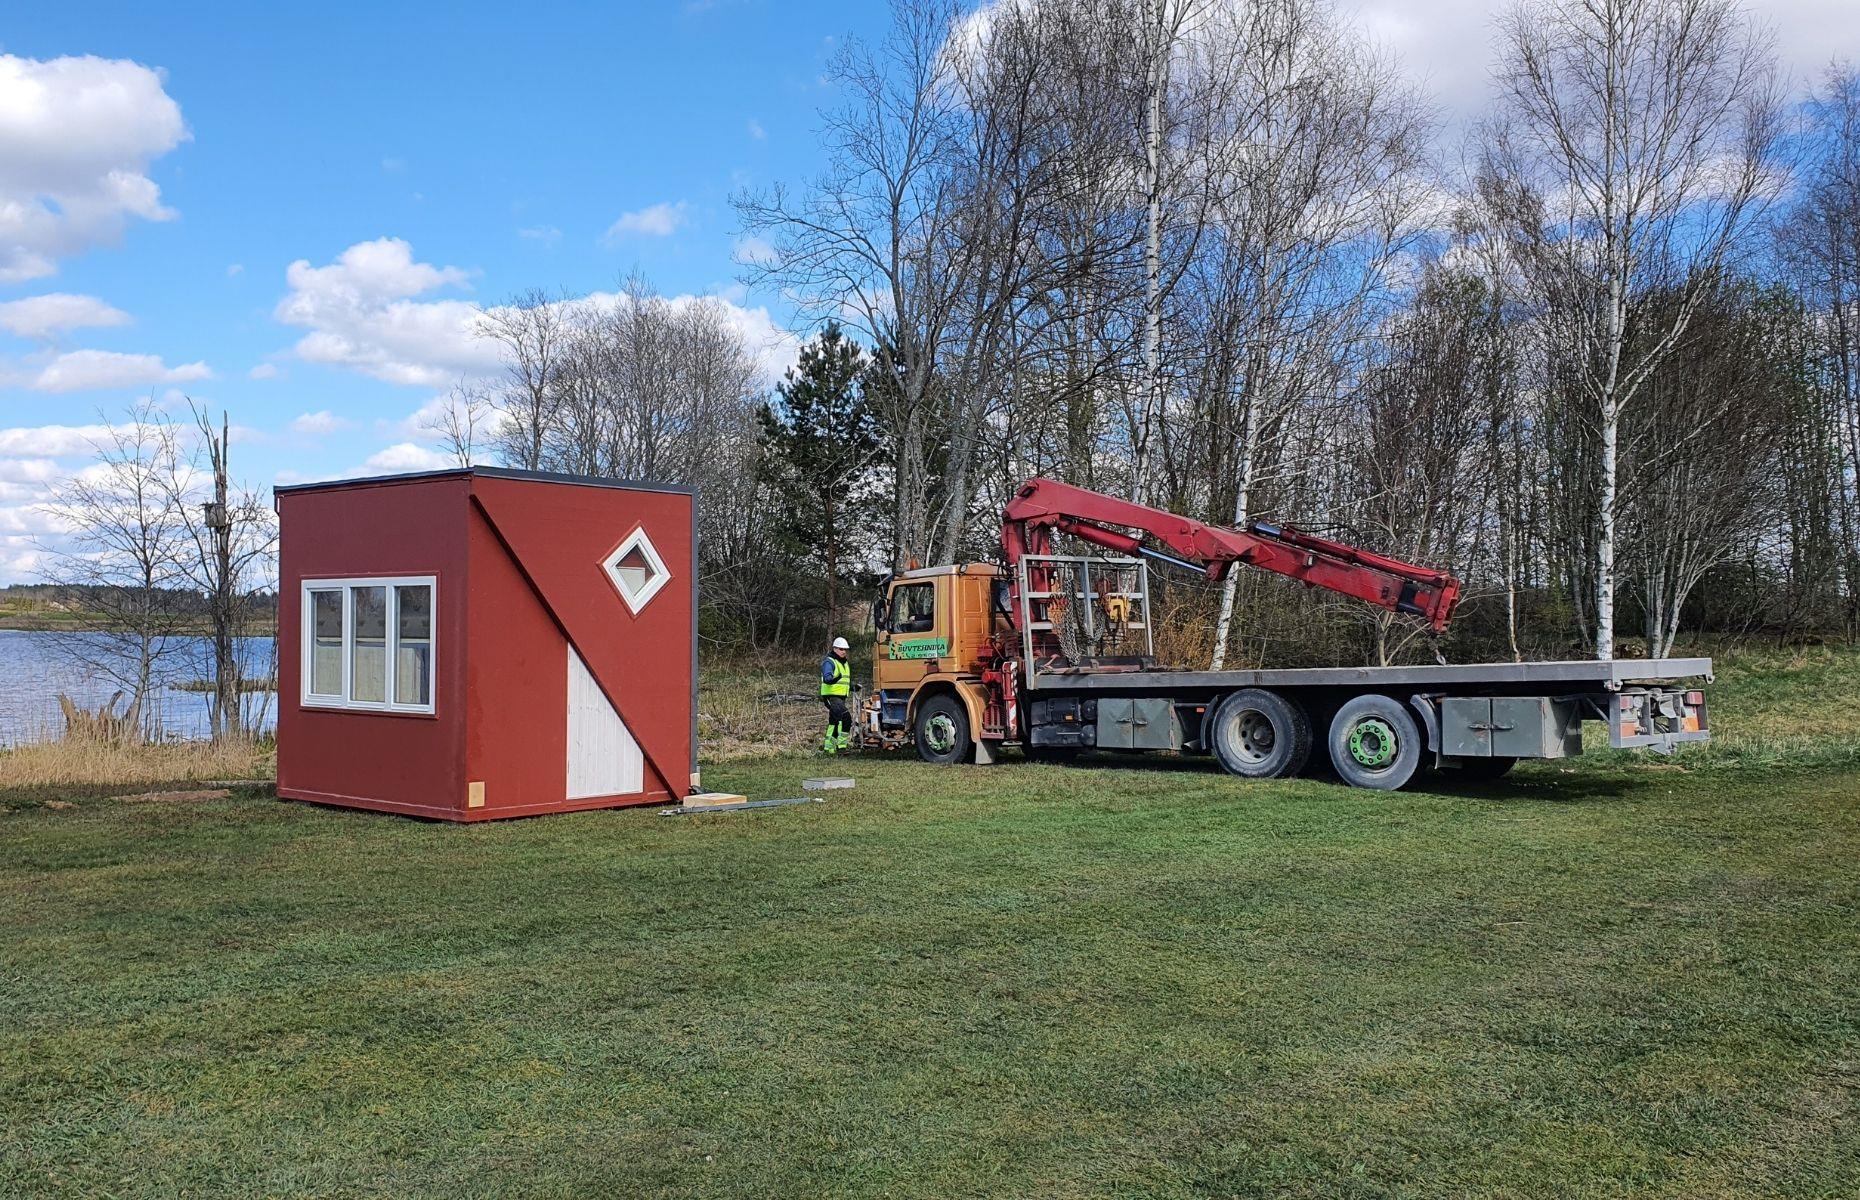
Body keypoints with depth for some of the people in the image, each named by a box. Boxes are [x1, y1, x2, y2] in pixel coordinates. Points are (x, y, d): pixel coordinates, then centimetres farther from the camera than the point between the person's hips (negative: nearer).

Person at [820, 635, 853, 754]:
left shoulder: (845, 663, 19)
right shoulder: (829, 662, -10)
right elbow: (826, 678, -27)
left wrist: (852, 687, 16)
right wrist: (834, 679, -46)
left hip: (841, 697, 10)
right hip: (832, 696, -10)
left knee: (834, 722, 14)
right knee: (846, 718, -21)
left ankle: (828, 747, 22)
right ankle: (841, 745, -20)